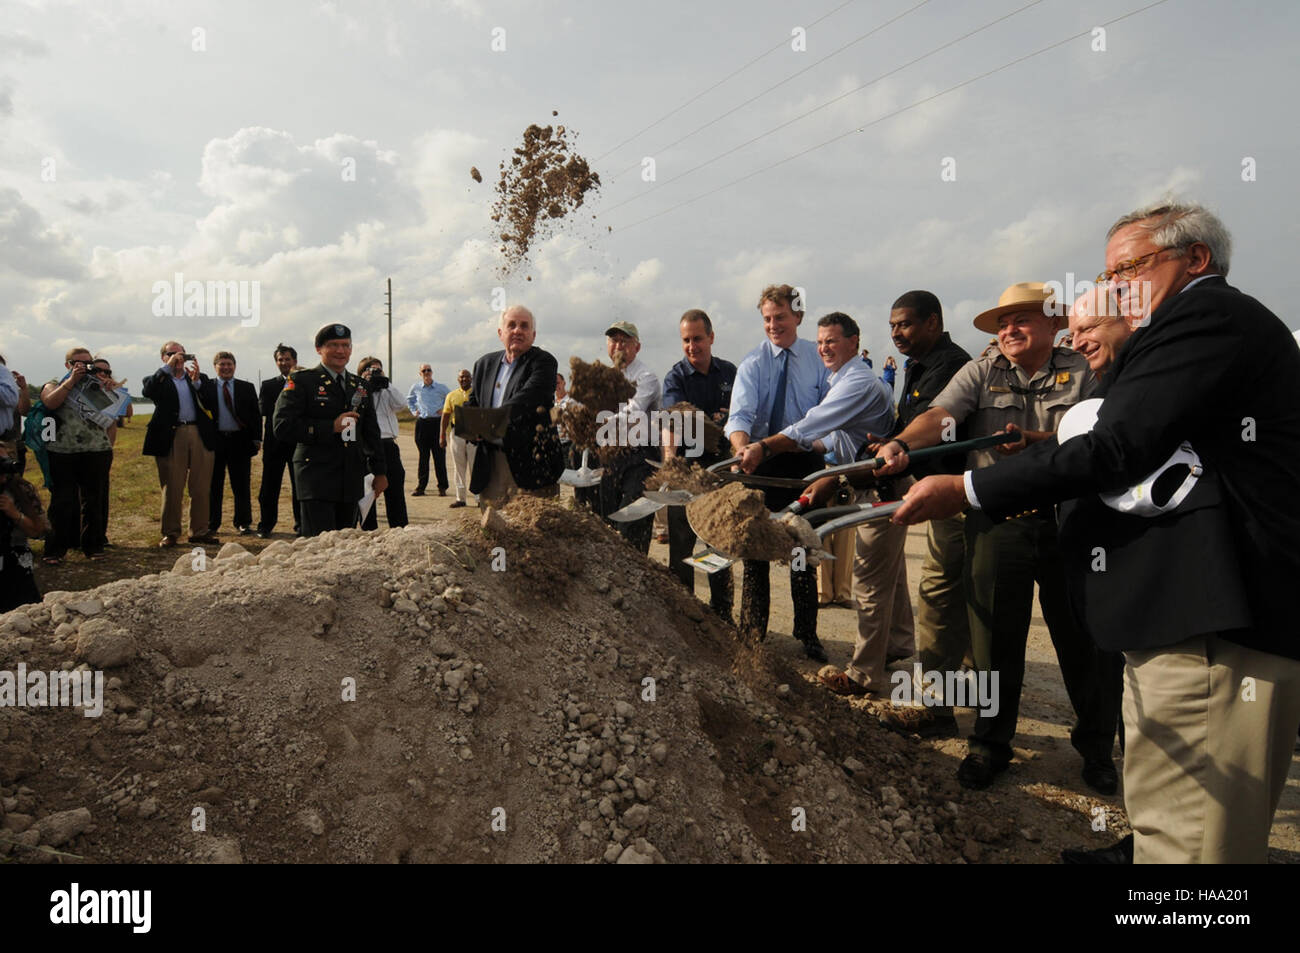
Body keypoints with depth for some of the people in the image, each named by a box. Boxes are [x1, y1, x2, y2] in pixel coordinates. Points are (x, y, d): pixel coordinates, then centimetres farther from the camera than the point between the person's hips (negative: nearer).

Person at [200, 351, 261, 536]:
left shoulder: (247, 388, 9)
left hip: (240, 442, 1)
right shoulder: (205, 387, 6)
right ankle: (212, 524, 14)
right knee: (213, 486, 6)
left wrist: (257, 438, 1)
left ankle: (243, 523, 12)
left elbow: (256, 414, 8)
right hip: (215, 441, 0)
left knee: (242, 486, 4)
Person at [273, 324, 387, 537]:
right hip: (317, 480, -5)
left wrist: (379, 471, 18)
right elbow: (283, 428, -12)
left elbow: (371, 432, 22)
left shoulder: (359, 386, 17)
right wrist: (330, 427, -16)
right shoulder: (301, 382, -1)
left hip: (352, 482, 5)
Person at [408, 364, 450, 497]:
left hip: (437, 422, -2)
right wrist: (413, 411, 14)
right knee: (422, 456, 4)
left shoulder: (441, 388, 2)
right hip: (422, 422, 2)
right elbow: (409, 399, 27)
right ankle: (420, 487, 9)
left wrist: (445, 410, 5)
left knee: (439, 456, -2)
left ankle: (442, 487, 4)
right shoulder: (416, 387, 7)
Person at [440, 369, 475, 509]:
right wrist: (442, 435, 6)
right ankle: (460, 498, 11)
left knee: (475, 465, -2)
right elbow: (446, 415, 11)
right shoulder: (452, 395, 12)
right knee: (458, 466, 5)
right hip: (457, 432, 3)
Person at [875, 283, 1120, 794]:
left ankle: (1096, 745, 28)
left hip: (1069, 518, 0)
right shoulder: (980, 373, 7)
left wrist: (1039, 441, -24)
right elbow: (939, 415, -9)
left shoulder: (1081, 372, 6)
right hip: (998, 518, 1)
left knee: (1082, 635, 7)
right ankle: (991, 742, 23)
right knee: (995, 635, 7)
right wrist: (902, 444, -29)